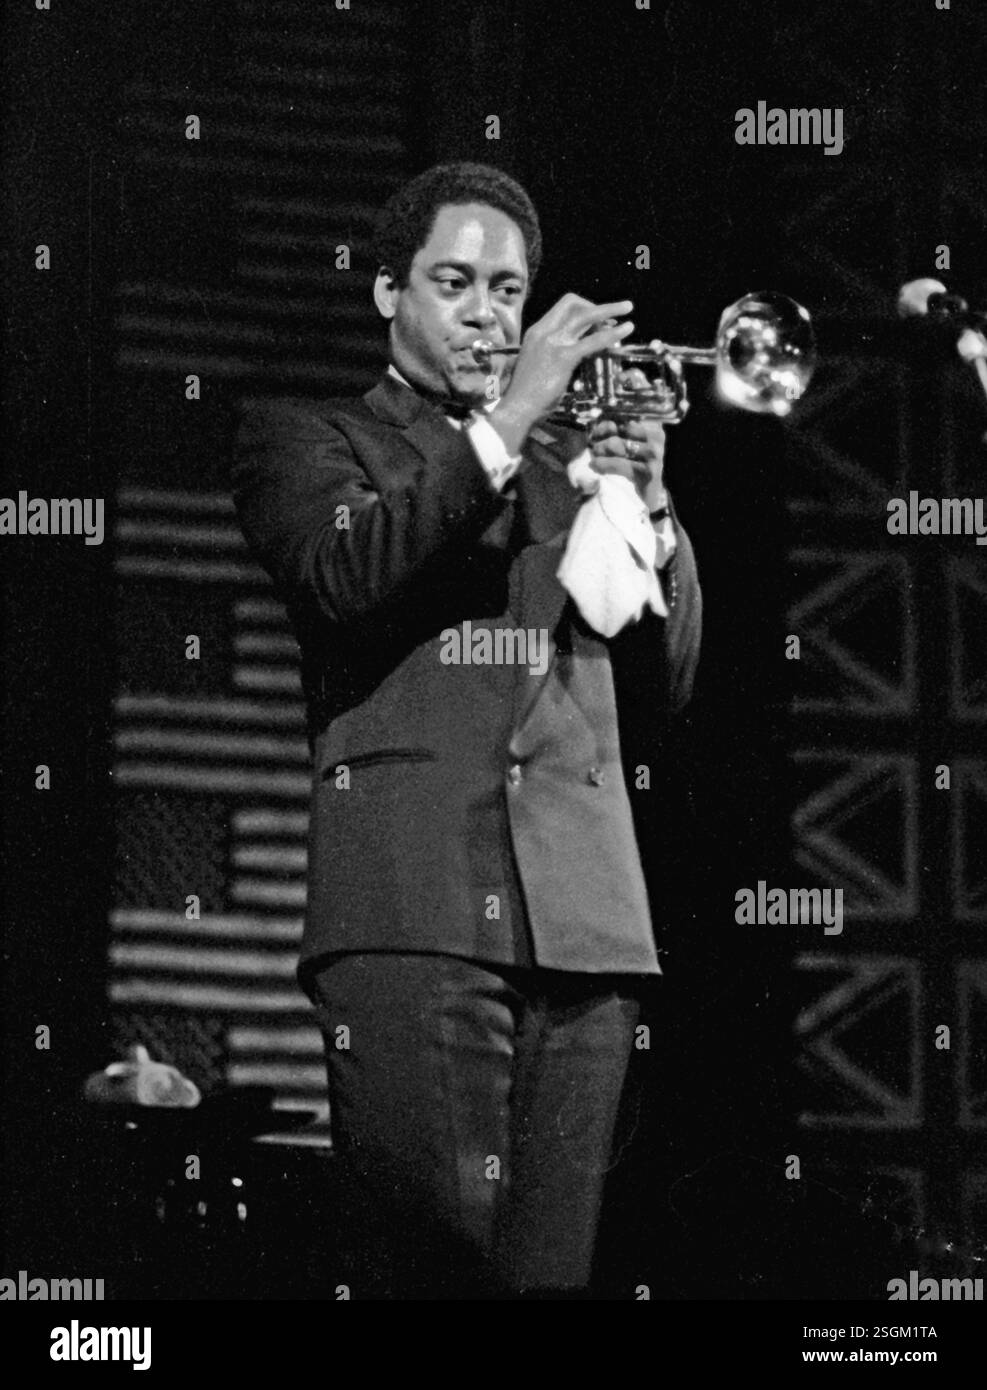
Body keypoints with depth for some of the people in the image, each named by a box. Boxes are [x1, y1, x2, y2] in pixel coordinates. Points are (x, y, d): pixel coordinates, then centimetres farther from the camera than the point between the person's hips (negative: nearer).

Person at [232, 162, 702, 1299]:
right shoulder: (306, 439, 14)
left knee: (549, 1267, -3)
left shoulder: (570, 459, 25)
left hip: (582, 921, 4)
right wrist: (504, 423, -12)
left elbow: (666, 684, 18)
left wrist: (644, 508, 2)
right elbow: (340, 571, -9)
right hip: (414, 908, -4)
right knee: (440, 1258, -16)